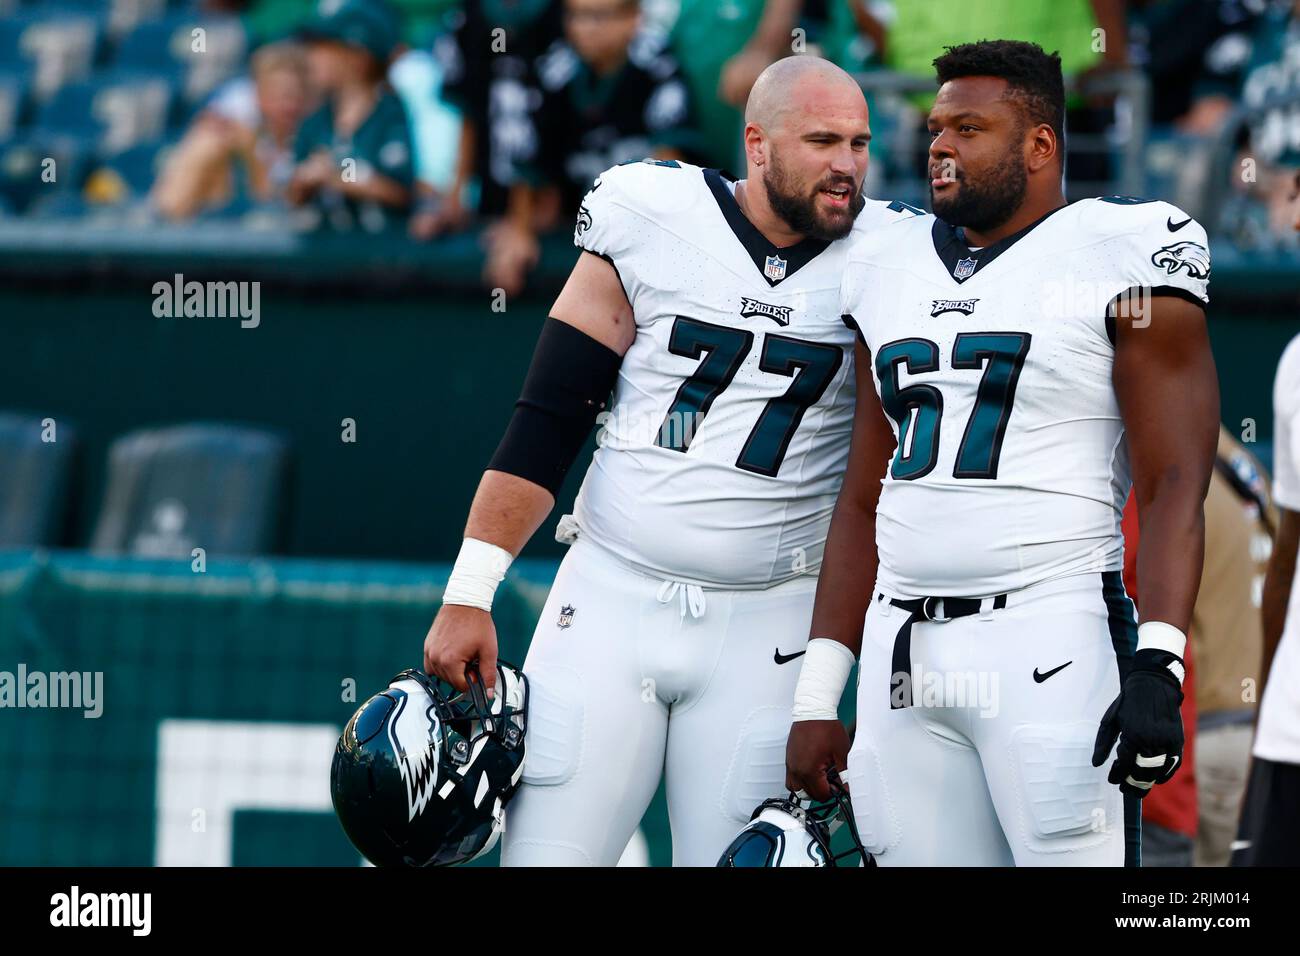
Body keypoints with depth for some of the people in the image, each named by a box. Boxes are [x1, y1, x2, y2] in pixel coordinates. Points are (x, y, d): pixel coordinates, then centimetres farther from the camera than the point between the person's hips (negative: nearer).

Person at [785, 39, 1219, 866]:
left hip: (1051, 639, -6)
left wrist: (1159, 667, -21)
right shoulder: (891, 270, 17)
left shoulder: (1119, 257, -3)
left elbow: (1173, 486, -9)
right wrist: (818, 697, 15)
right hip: (905, 656, 6)